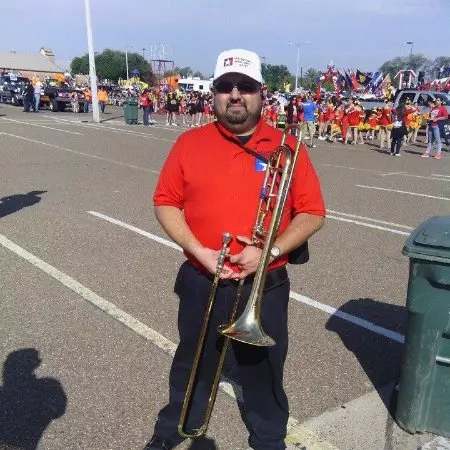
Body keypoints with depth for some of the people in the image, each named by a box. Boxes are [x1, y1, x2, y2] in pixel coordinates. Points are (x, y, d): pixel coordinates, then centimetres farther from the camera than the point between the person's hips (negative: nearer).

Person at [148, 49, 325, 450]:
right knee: (193, 362, 21)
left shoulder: (287, 148, -5)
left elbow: (312, 213, -3)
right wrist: (199, 251, -13)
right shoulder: (189, 143, -2)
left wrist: (270, 251, -18)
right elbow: (166, 203, 1)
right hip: (201, 282, 1)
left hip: (264, 285, 0)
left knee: (264, 369, 17)